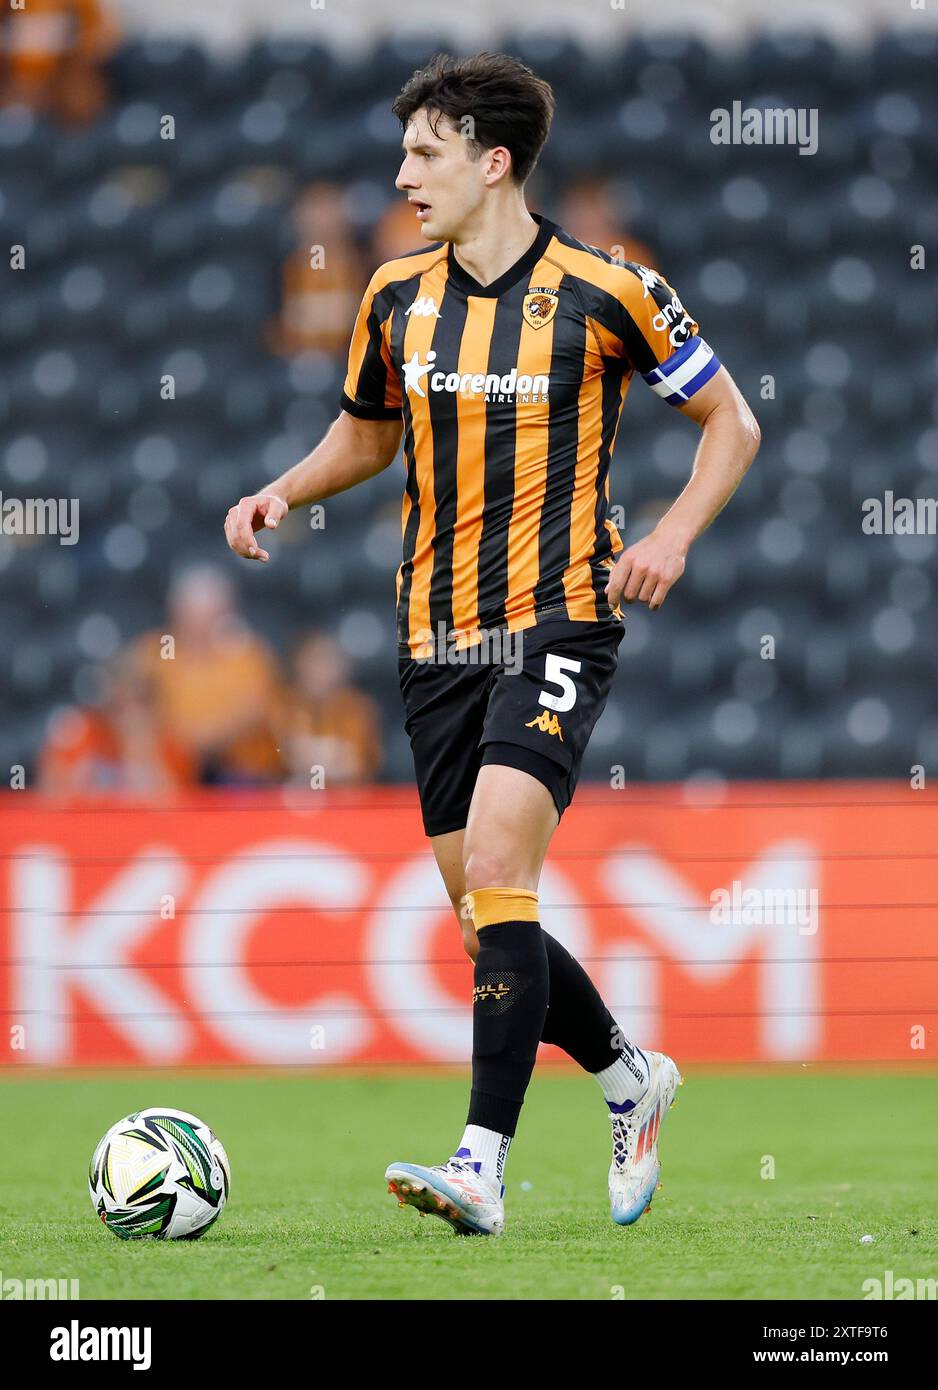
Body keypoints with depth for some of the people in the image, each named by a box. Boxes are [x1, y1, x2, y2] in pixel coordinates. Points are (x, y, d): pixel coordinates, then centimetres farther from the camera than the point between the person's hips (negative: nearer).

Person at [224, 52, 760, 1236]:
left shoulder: (606, 293, -7)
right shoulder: (397, 297, 7)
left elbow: (729, 420, 4)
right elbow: (367, 433, 24)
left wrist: (674, 536, -11)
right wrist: (283, 493, 5)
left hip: (557, 621, -6)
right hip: (435, 638, 6)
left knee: (496, 867, -21)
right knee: (481, 911, 6)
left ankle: (483, 1165, -23)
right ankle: (629, 1076, 32)